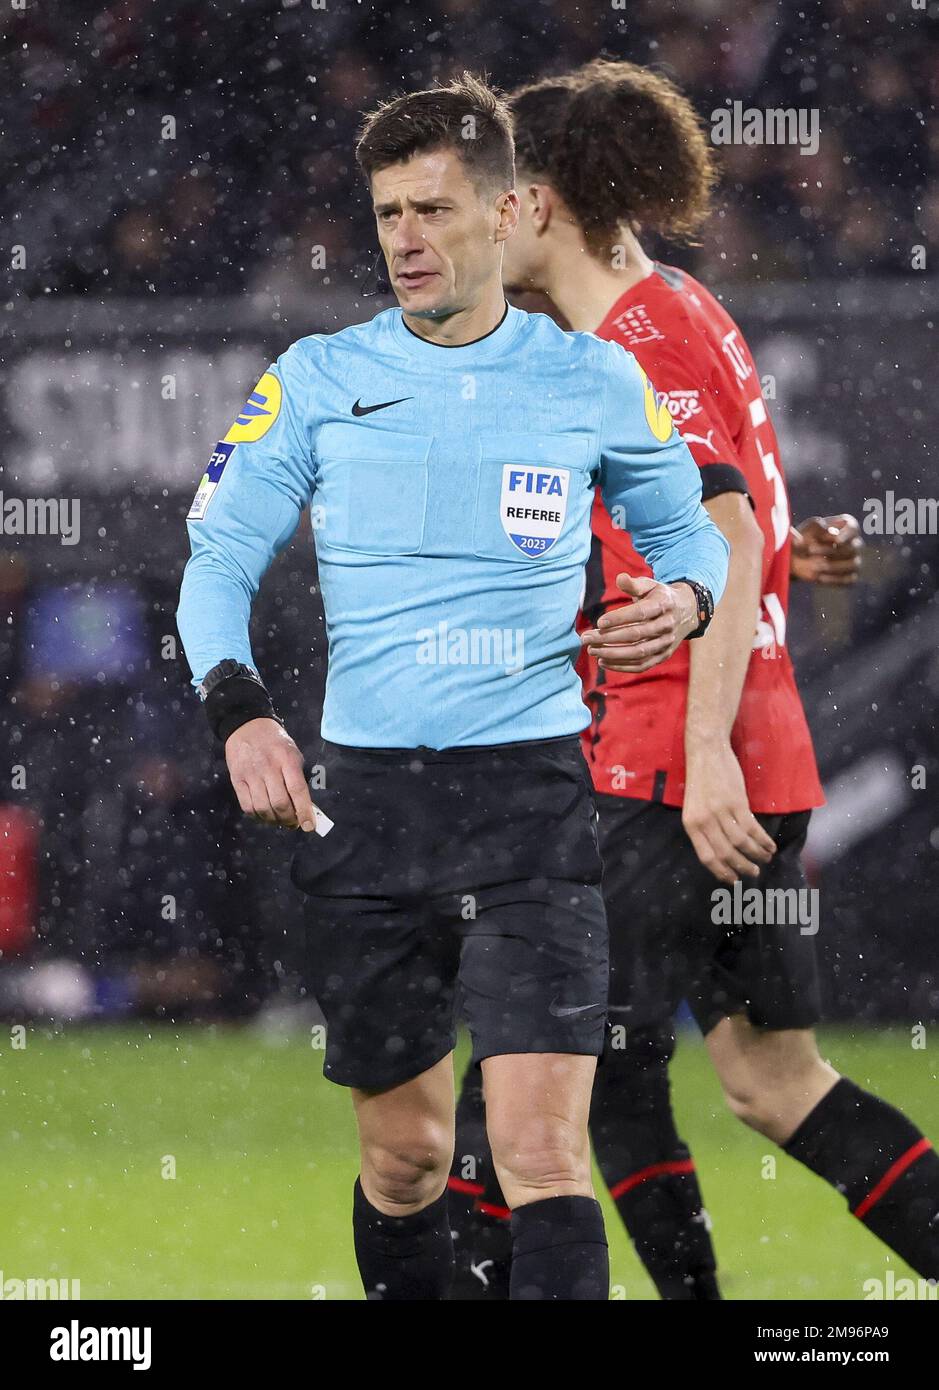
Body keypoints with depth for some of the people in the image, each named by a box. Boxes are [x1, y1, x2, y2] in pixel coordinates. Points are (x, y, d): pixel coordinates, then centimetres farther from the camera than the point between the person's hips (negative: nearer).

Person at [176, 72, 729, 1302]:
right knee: (405, 1149, 9)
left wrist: (684, 596, -6)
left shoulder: (592, 380, 4)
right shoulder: (318, 379, 6)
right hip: (364, 796, 2)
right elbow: (220, 554, 6)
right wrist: (239, 708, -12)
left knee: (541, 1145, -14)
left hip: (530, 792, -2)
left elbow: (688, 529, 18)